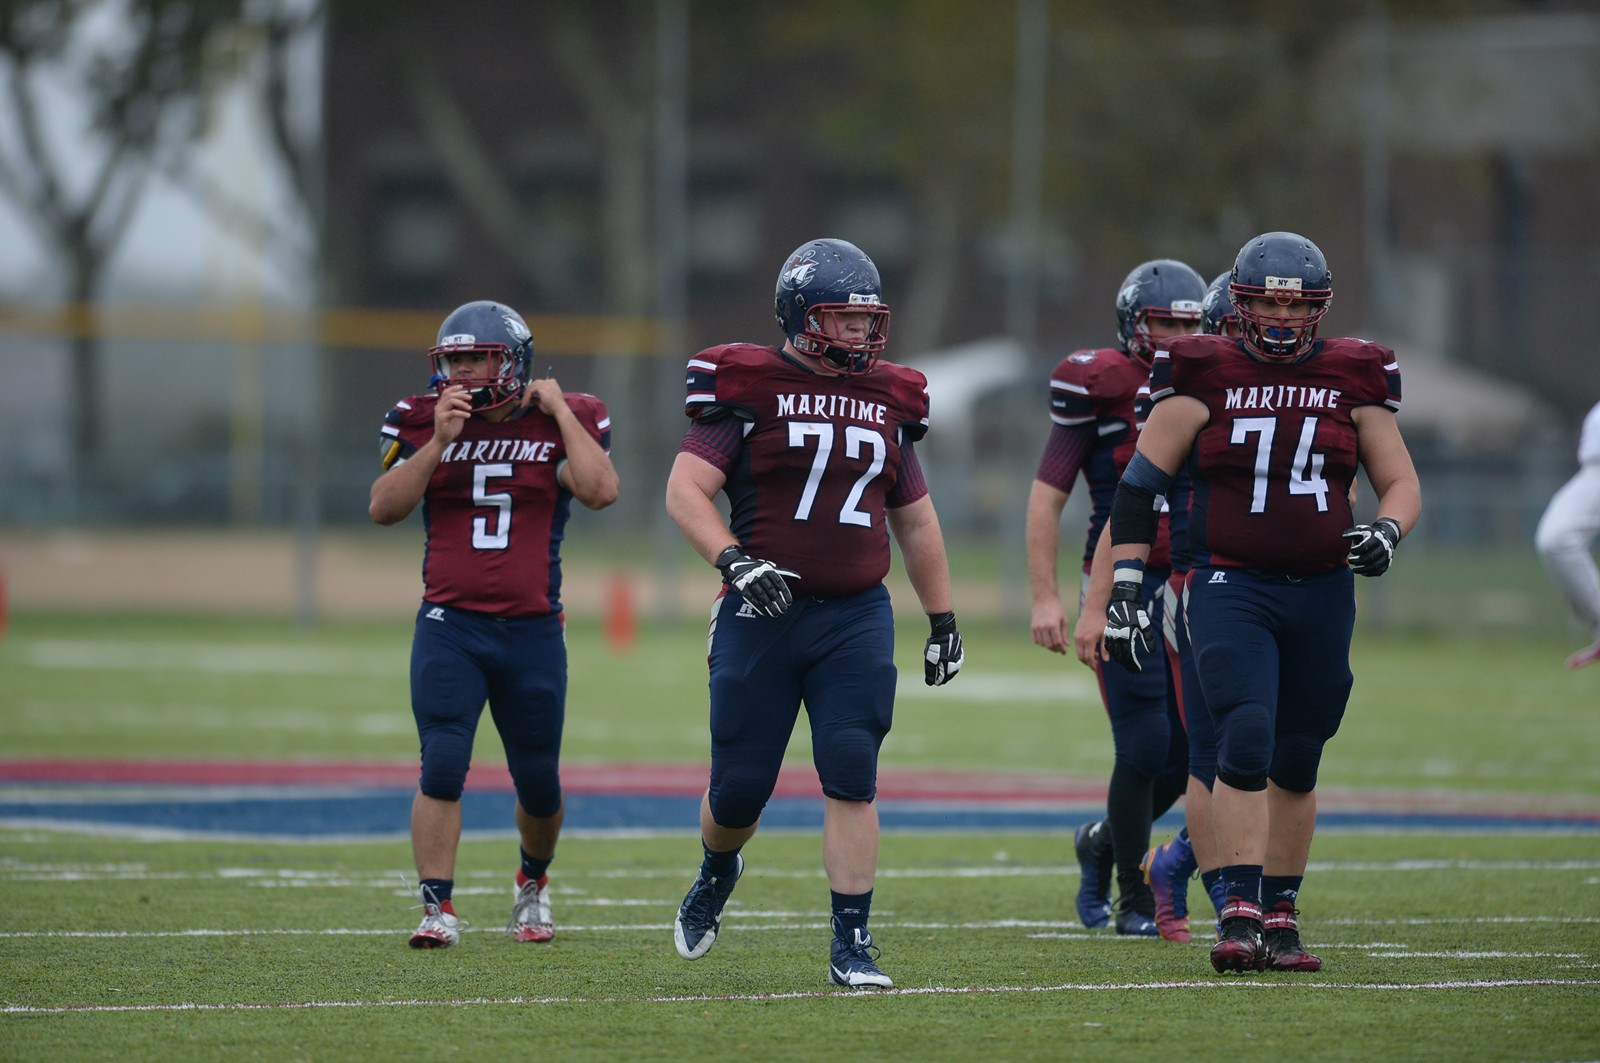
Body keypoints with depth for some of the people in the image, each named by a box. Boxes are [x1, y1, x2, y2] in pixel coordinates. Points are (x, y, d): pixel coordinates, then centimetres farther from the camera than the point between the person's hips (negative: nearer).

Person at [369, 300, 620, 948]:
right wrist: (440, 441, -16)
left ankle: (533, 883, 38)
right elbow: (385, 508, -8)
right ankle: (437, 909, -12)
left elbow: (600, 491, -17)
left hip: (532, 631, 0)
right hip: (449, 626, 0)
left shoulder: (561, 422, 0)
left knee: (539, 784, 11)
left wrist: (559, 412, -11)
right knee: (443, 768, -16)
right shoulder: (425, 422, 2)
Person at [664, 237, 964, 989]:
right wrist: (734, 561, -27)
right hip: (762, 614, -3)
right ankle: (718, 871, 37)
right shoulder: (748, 389, -4)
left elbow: (915, 522, 20)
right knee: (741, 785, 3)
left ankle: (851, 945, -7)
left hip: (855, 617, 3)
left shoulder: (887, 400, 11)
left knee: (851, 777, -10)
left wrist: (943, 621, 21)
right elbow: (685, 489, -12)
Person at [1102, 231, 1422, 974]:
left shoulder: (1352, 379, 5)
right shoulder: (1204, 377, -2)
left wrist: (1385, 533, -13)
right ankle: (1239, 912, -16)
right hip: (1230, 589, -3)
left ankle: (1280, 915, 20)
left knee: (1296, 762, 9)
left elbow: (1401, 482, 9)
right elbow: (1139, 482, 0)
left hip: (1321, 595, 3)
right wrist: (1124, 584, -6)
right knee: (1246, 740, -19)